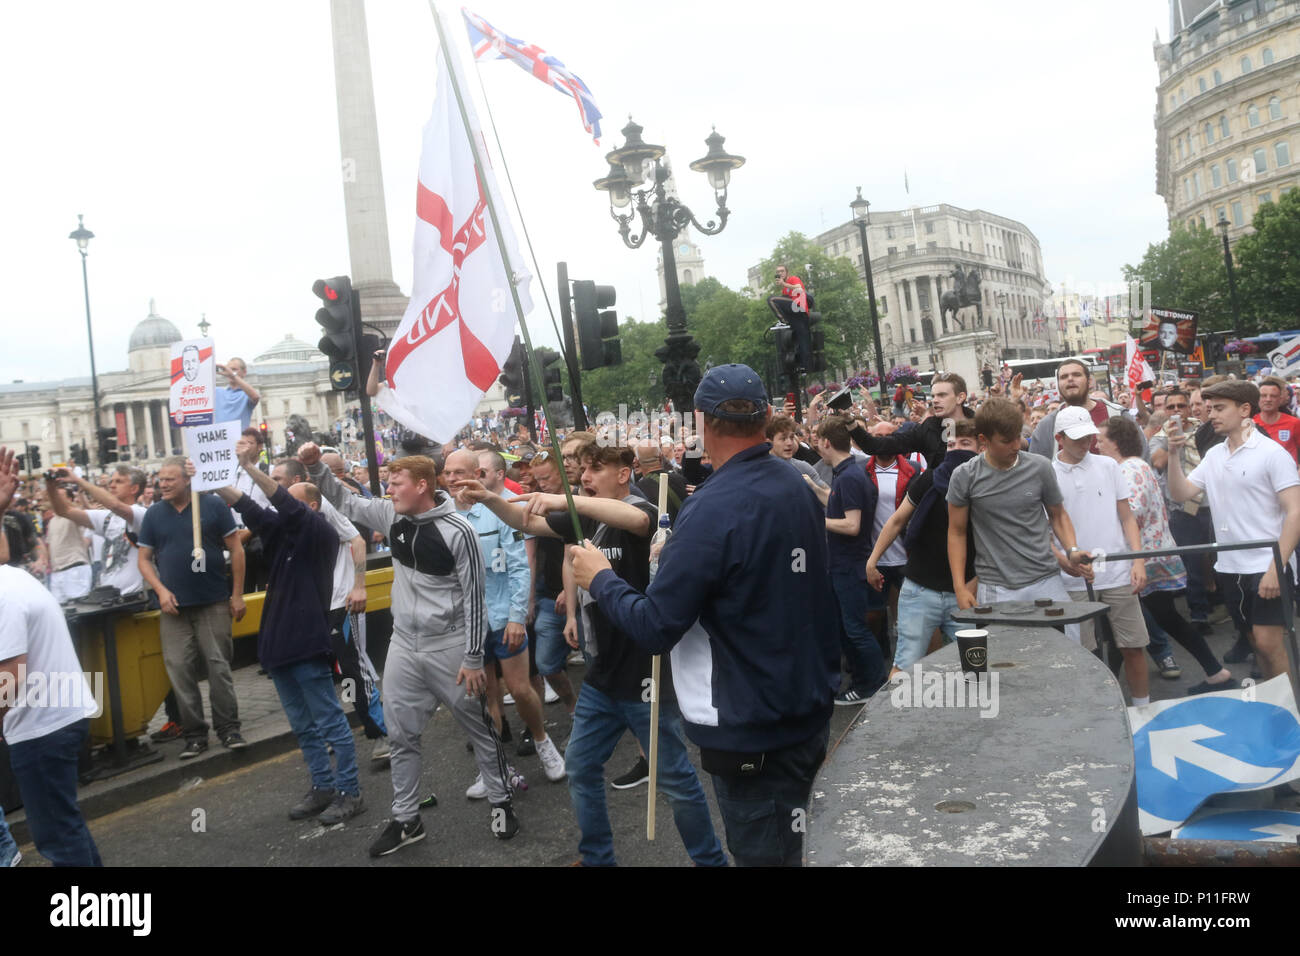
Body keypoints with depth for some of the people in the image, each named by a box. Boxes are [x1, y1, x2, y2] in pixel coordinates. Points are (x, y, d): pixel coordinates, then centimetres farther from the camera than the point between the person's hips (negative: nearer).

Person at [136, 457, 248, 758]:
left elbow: (236, 549, -1)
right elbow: (144, 558, 10)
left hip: (214, 603, -3)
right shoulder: (154, 514, 7)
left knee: (219, 665, 0)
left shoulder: (213, 505, -2)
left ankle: (228, 728, 11)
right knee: (179, 668, 2)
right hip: (173, 606, 3)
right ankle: (194, 734, 13)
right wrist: (161, 590, -7)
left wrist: (237, 594, -4)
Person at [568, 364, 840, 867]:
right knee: (785, 846, 25)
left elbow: (654, 629, -22)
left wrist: (600, 577, -7)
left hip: (751, 732, -8)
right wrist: (684, 554, 20)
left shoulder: (713, 509, -24)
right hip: (808, 712, 8)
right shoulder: (798, 487, 1)